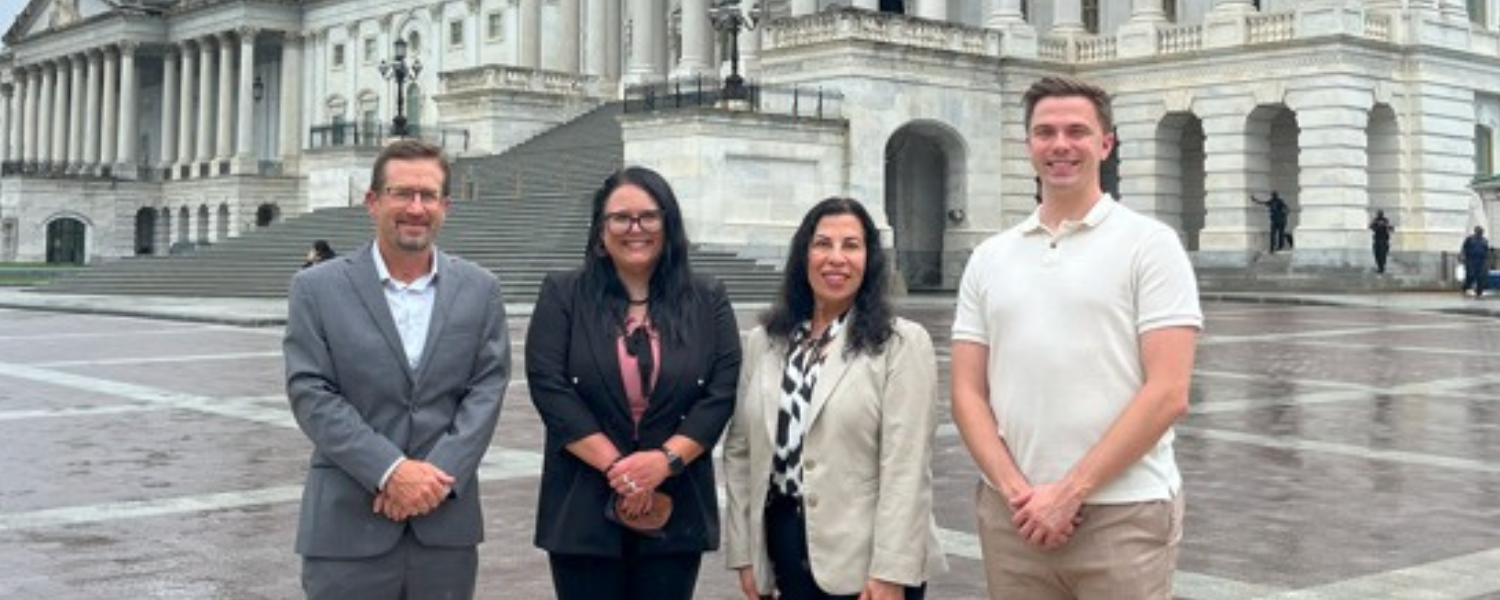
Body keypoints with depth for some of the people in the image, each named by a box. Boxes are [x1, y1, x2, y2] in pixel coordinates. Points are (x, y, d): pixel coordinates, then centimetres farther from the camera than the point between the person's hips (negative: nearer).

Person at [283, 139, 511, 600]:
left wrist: (437, 475, -13)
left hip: (447, 522, 2)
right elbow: (312, 395, -7)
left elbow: (487, 389, 0)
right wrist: (391, 471, -16)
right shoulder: (317, 289, 0)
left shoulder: (480, 289, 7)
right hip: (348, 525, -2)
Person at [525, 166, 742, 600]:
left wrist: (665, 459, -16)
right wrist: (617, 467, -14)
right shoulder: (563, 296, 3)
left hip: (676, 511, 1)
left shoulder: (708, 302, 7)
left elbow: (721, 393, -1)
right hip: (583, 509, -1)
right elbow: (549, 387, -7)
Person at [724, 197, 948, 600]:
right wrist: (744, 553, 5)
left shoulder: (902, 343, -5)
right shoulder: (764, 342, 8)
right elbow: (740, 450, 8)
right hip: (785, 549, 4)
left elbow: (906, 466, -11)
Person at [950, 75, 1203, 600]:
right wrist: (1016, 491, -8)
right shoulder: (989, 258, 10)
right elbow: (968, 393, 7)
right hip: (1012, 515, 4)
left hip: (1123, 514, -4)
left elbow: (1168, 394, -9)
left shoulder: (1149, 243, -2)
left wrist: (1070, 491, -12)